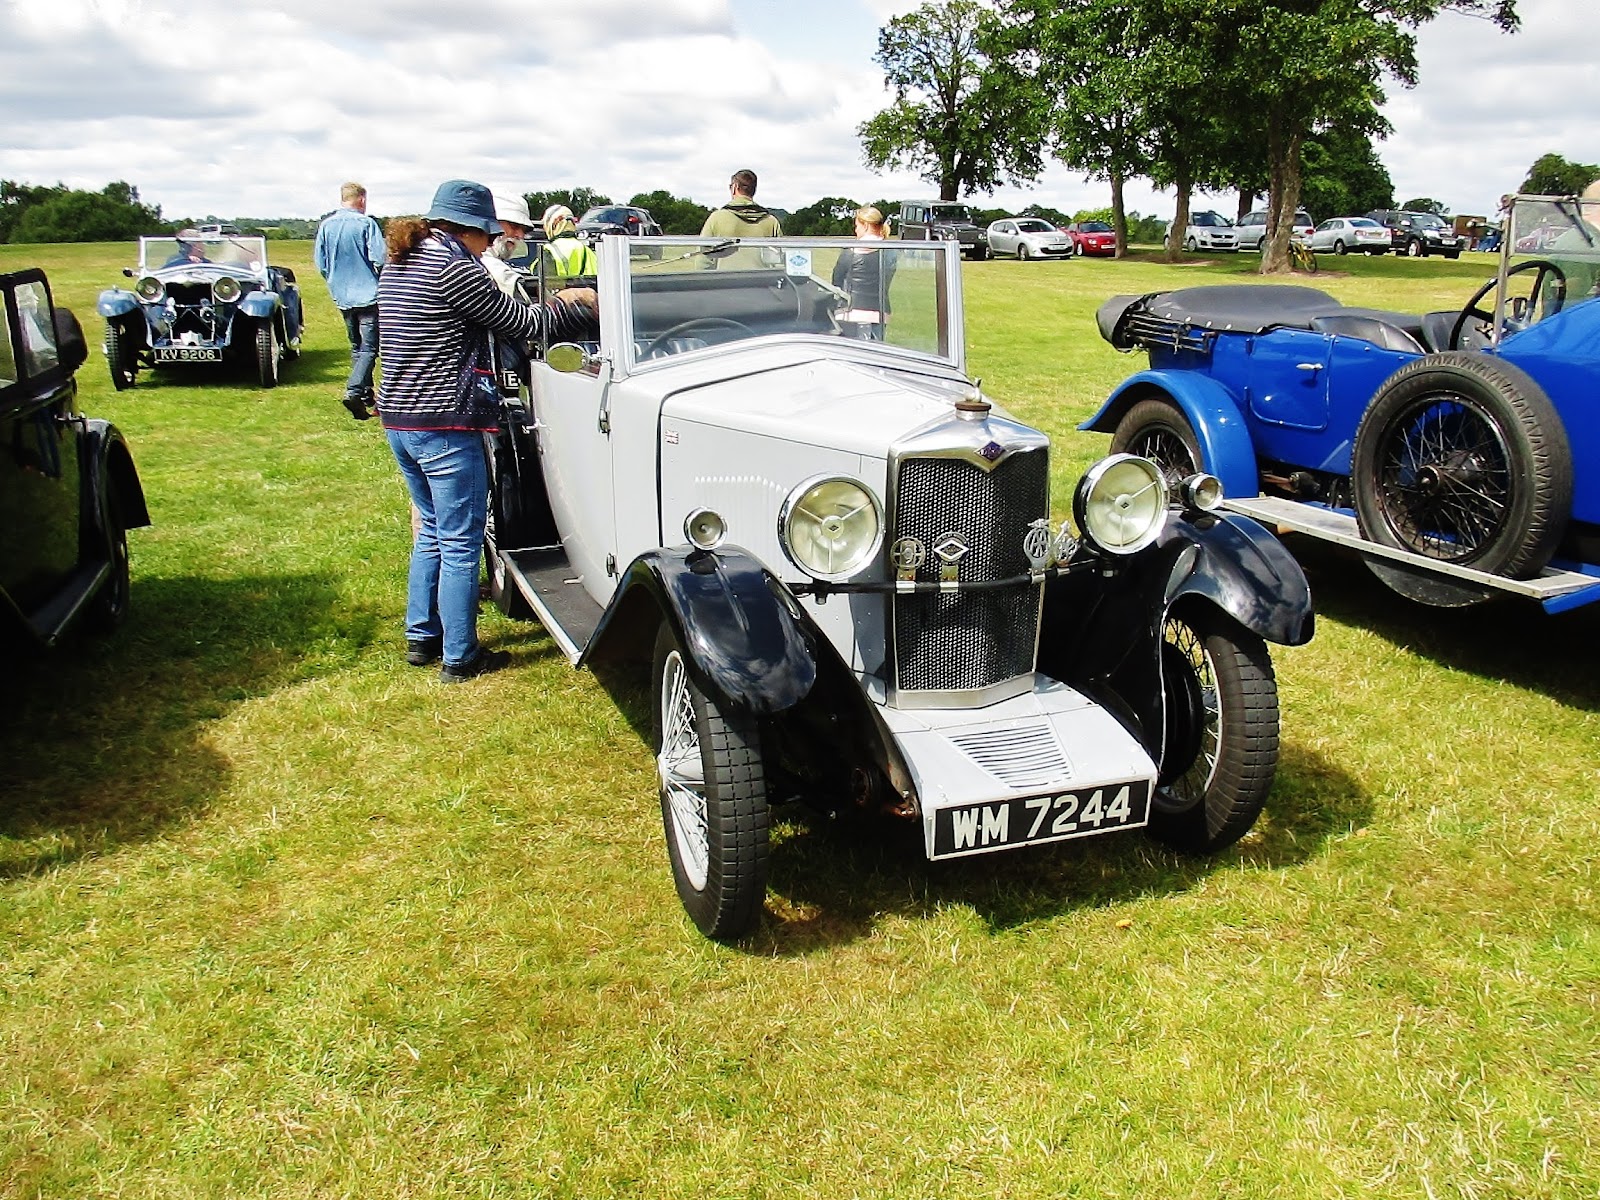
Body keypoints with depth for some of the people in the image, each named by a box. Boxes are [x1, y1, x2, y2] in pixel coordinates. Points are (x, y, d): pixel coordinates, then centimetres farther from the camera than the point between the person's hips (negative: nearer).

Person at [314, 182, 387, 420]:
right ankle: (354, 391, -22)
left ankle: (366, 395, 22)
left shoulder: (325, 226, 5)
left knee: (357, 347, 17)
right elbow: (380, 259, -15)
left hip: (342, 297, 6)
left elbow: (320, 264, 8)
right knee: (369, 347, -5)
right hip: (368, 294, -5)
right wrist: (380, 279, 6)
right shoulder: (366, 224, -9)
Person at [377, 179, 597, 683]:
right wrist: (571, 303, 7)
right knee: (461, 544, 1)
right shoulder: (454, 266, -14)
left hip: (398, 418, 9)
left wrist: (553, 303, 17)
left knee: (433, 529, 22)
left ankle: (422, 637, 28)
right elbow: (520, 323, -9)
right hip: (445, 424, -9)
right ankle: (459, 657, 9)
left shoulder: (398, 264, 14)